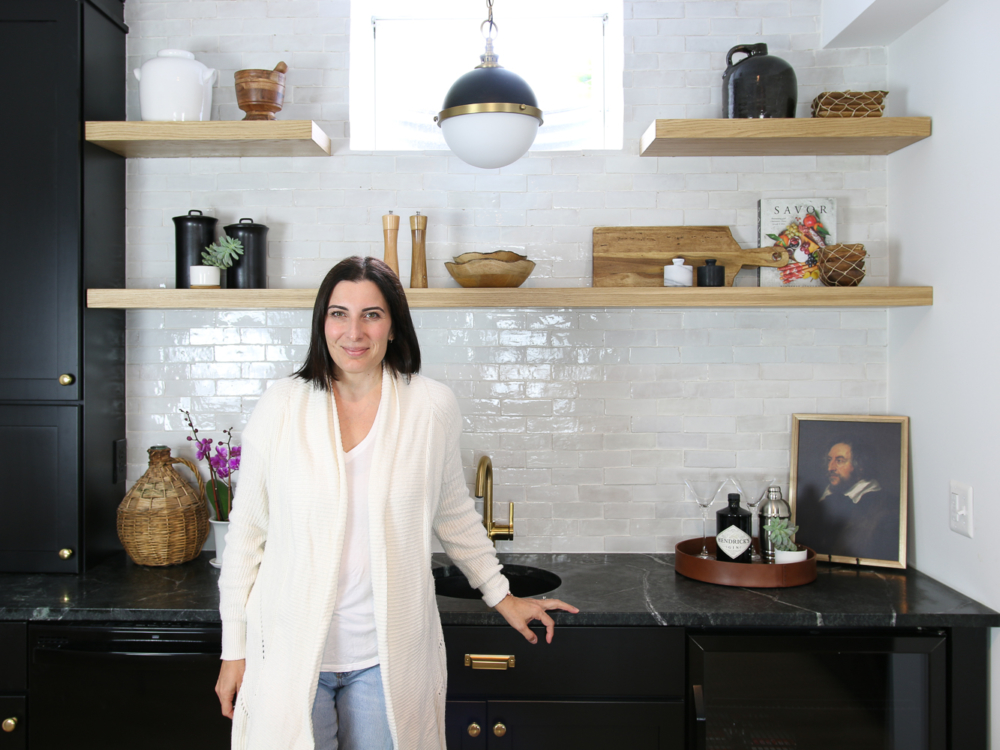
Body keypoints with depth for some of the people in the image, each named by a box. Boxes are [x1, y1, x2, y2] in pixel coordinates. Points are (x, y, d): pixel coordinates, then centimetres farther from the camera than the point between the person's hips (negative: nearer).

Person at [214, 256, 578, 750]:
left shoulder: (431, 408, -5)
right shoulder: (280, 407, -6)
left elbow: (454, 513, 10)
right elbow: (247, 530, 2)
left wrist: (501, 597, 18)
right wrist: (233, 650, 4)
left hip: (387, 654, 0)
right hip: (291, 652, 0)